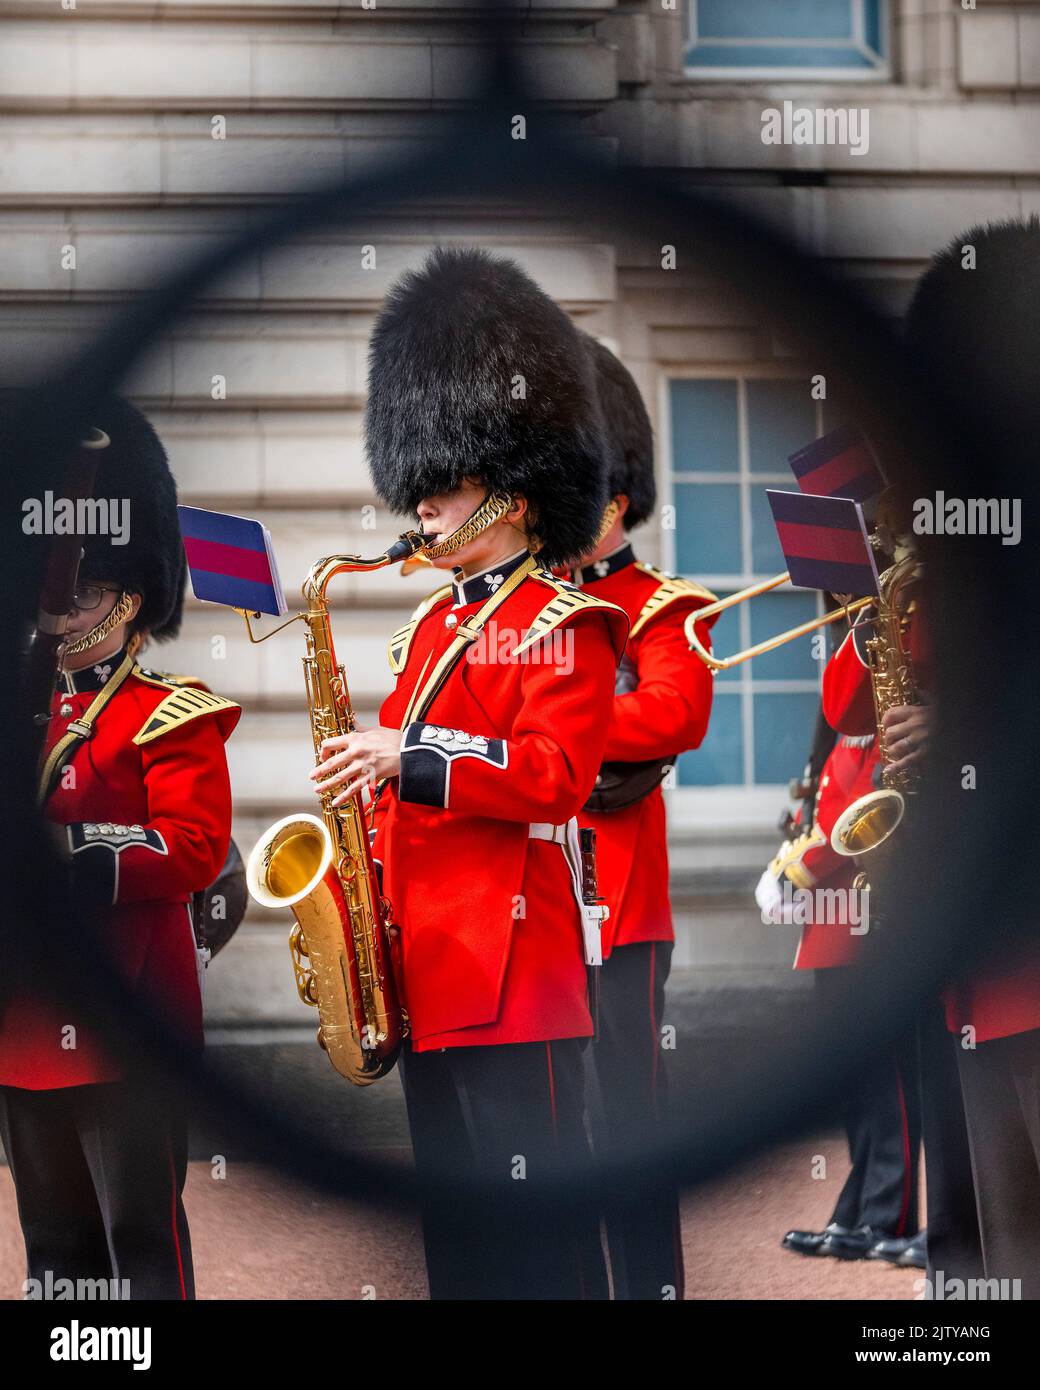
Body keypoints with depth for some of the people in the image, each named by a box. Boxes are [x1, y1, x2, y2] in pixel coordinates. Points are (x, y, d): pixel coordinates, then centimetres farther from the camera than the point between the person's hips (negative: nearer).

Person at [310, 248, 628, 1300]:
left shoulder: (564, 626, -7)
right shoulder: (431, 626, 18)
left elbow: (553, 777, -19)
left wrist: (405, 762, -23)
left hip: (513, 958, -9)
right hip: (423, 959, 9)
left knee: (534, 1213, -6)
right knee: (452, 1212, 12)